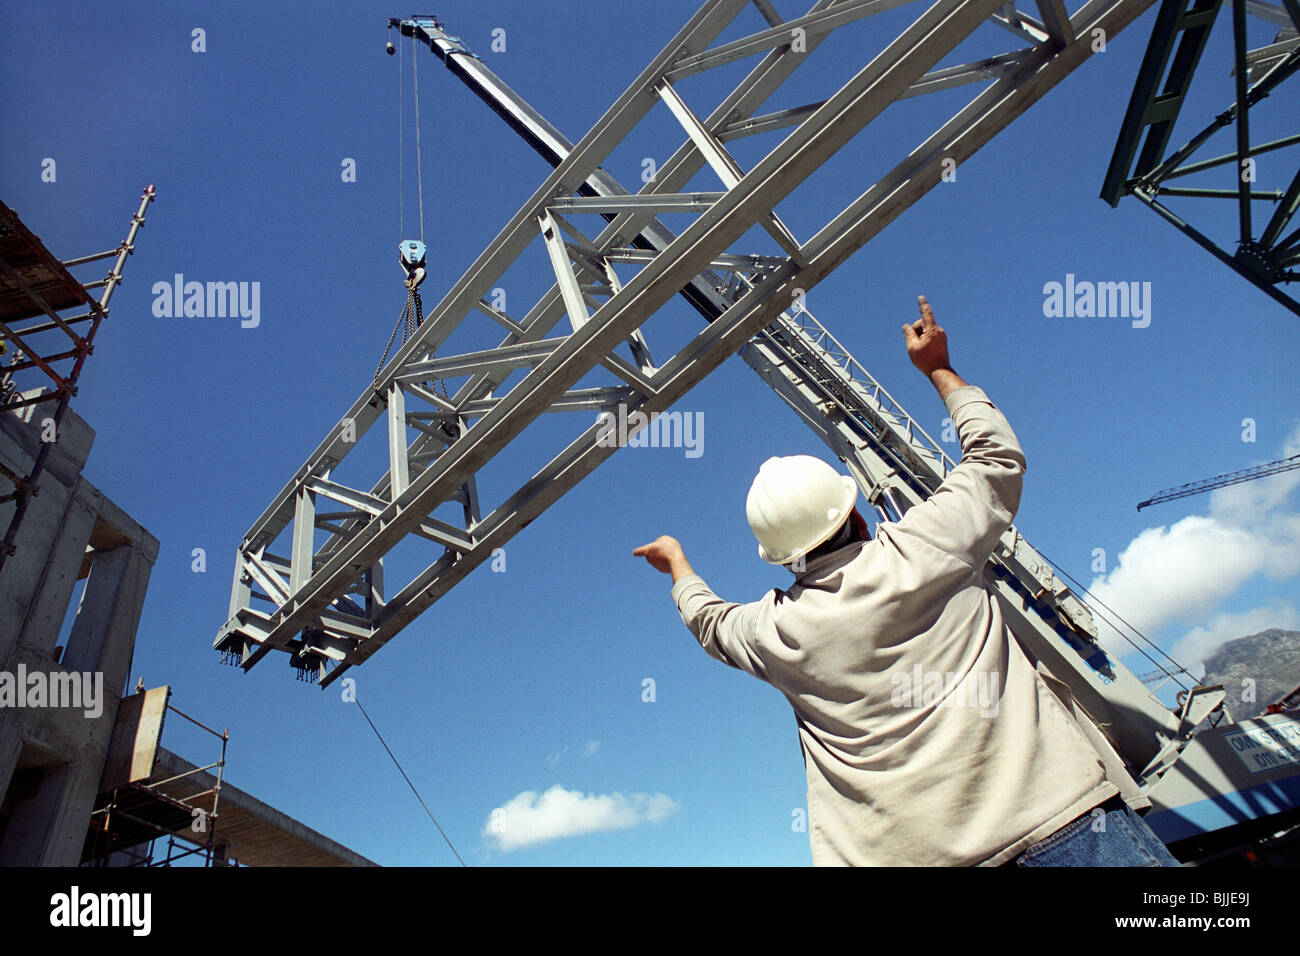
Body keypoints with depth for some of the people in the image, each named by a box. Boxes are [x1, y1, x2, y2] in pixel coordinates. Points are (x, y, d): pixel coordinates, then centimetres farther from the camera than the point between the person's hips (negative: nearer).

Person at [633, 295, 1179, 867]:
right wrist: (938, 369, 29)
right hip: (1055, 818, -1)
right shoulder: (924, 545, -2)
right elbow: (998, 455, 16)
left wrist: (678, 564, 50)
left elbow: (709, 621, 30)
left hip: (900, 852, 2)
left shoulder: (772, 632, 6)